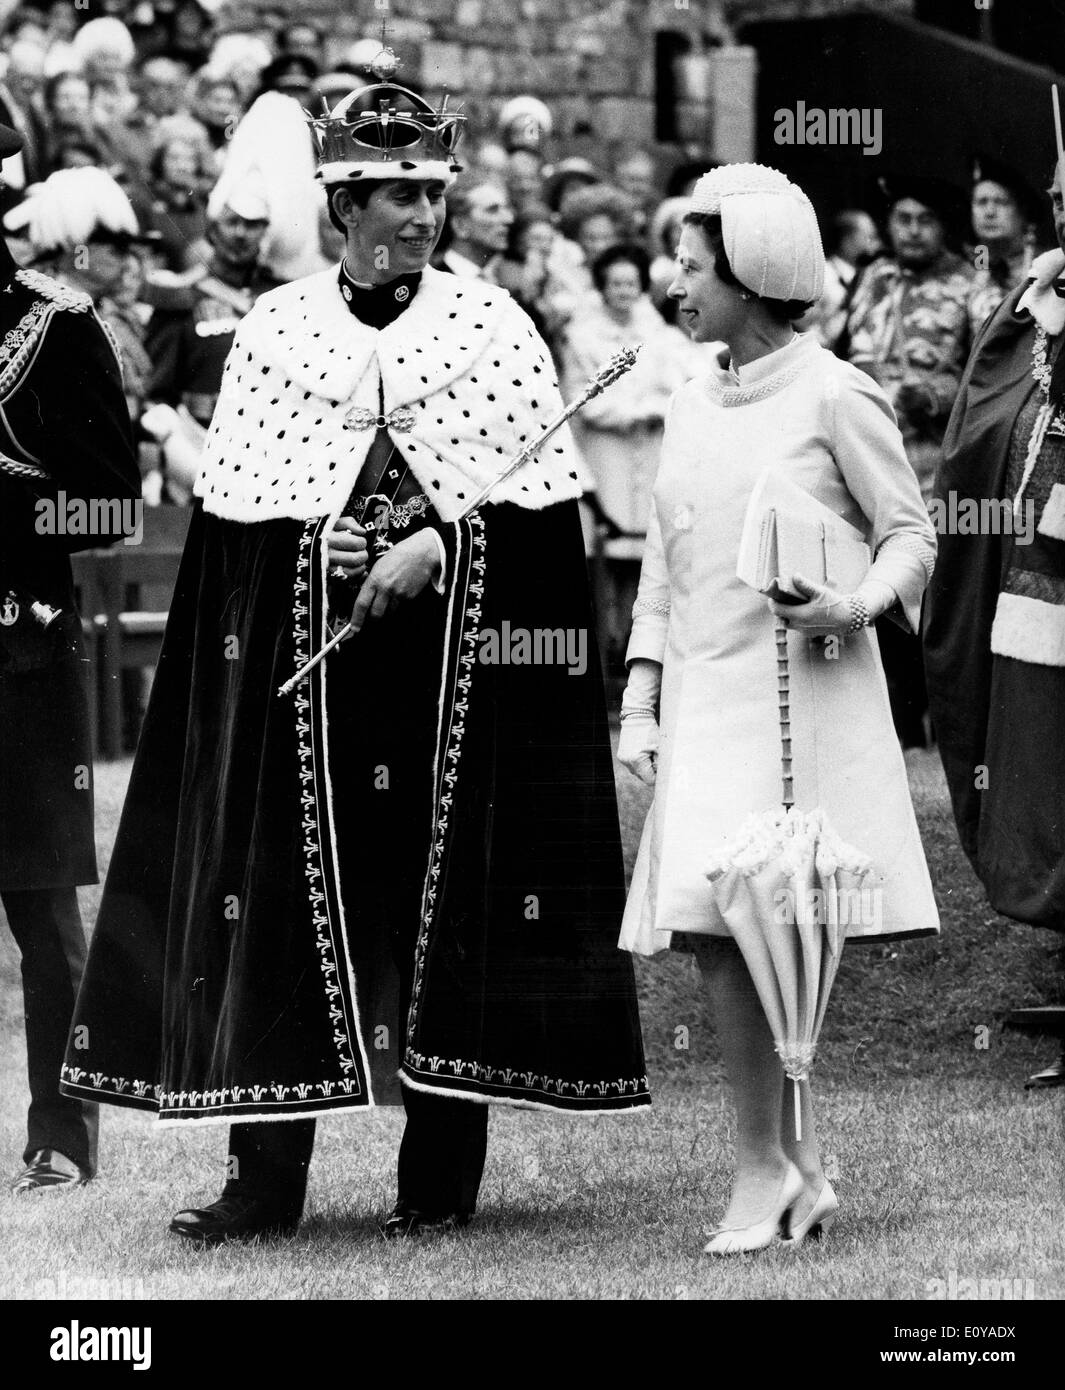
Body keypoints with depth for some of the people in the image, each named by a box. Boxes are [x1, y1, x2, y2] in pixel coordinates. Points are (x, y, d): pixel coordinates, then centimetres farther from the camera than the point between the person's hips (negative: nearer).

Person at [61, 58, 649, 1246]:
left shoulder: (491, 326, 3)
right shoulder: (274, 328, 6)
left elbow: (540, 495, -1)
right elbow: (232, 509, 5)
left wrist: (439, 543, -15)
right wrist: (315, 542, -12)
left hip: (456, 649, -1)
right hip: (305, 651, 1)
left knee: (446, 886, 0)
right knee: (283, 884, -2)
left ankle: (442, 1169, 8)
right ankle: (267, 1171, 4)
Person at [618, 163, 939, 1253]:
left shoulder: (834, 397, -5)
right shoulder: (693, 406, 15)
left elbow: (911, 534, -3)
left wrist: (858, 601, -22)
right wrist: (639, 706, 11)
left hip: (802, 696, -6)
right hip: (705, 703, 6)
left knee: (735, 923, -13)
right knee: (720, 940, 2)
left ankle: (764, 1173, -3)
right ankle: (795, 1169, 13)